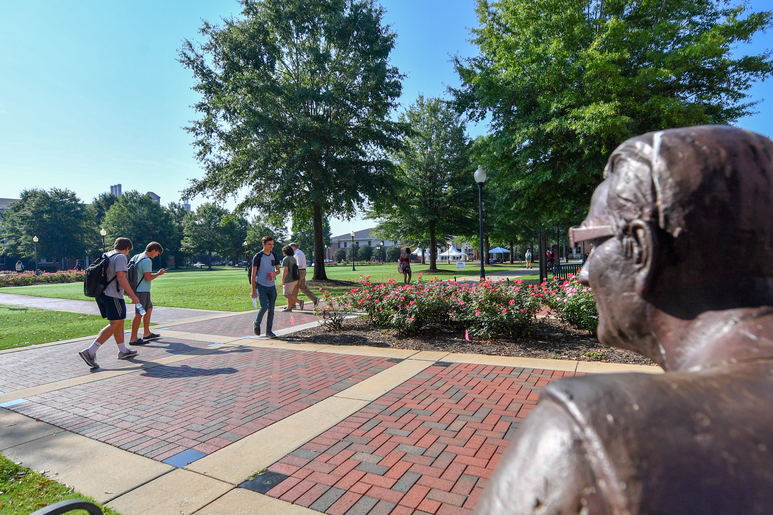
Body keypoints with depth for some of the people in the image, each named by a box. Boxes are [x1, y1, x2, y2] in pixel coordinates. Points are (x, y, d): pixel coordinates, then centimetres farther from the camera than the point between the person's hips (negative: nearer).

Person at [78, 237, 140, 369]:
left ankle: (123, 351, 25)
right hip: (113, 295, -9)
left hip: (101, 294, 9)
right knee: (115, 324, -5)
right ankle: (90, 352, -10)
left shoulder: (106, 255, 17)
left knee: (119, 323, 17)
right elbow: (121, 277, -20)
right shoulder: (121, 257, -10)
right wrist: (132, 295, -17)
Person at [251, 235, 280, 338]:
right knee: (264, 306, -17)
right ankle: (256, 323, 11)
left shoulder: (274, 255, 8)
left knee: (271, 309, 4)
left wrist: (274, 273, -8)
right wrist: (254, 290, -11)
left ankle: (269, 331, 14)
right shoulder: (258, 256, -6)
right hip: (260, 285, -4)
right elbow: (253, 274, -6)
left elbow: (278, 269, 18)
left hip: (271, 286, 5)